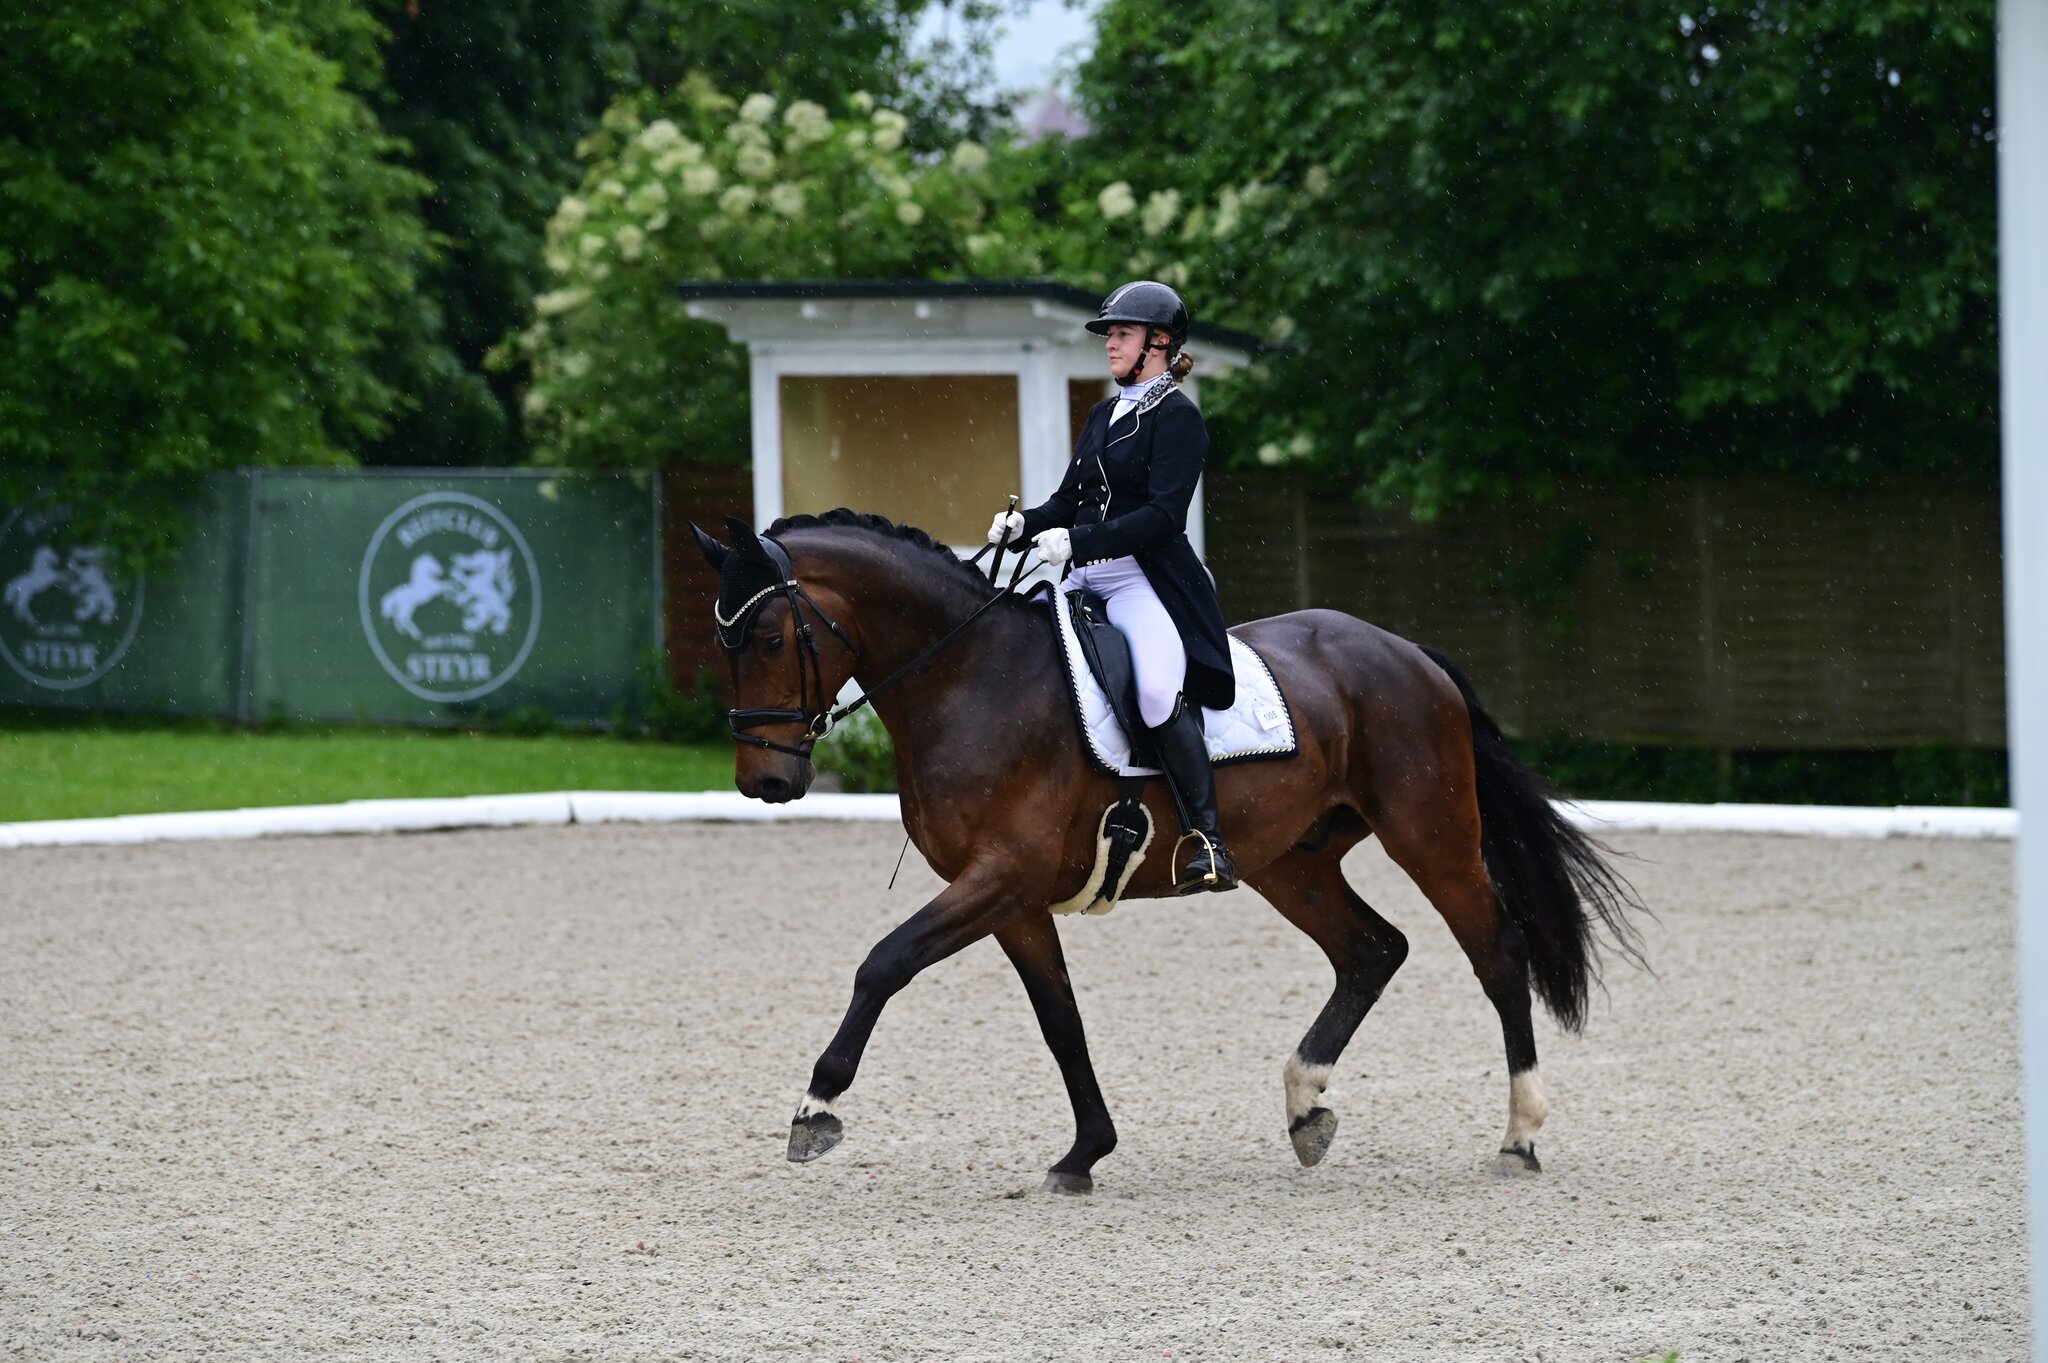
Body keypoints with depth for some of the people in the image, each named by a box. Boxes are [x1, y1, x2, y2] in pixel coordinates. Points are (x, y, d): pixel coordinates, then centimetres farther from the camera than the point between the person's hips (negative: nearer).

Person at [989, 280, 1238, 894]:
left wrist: (1078, 541, -24)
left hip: (1150, 579, -9)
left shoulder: (1177, 418, -5)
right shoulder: (1104, 415, 21)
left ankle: (1208, 841, -32)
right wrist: (1024, 524, -1)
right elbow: (1071, 499, 20)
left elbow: (1163, 515, -16)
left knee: (1159, 690, -31)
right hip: (1089, 583, 9)